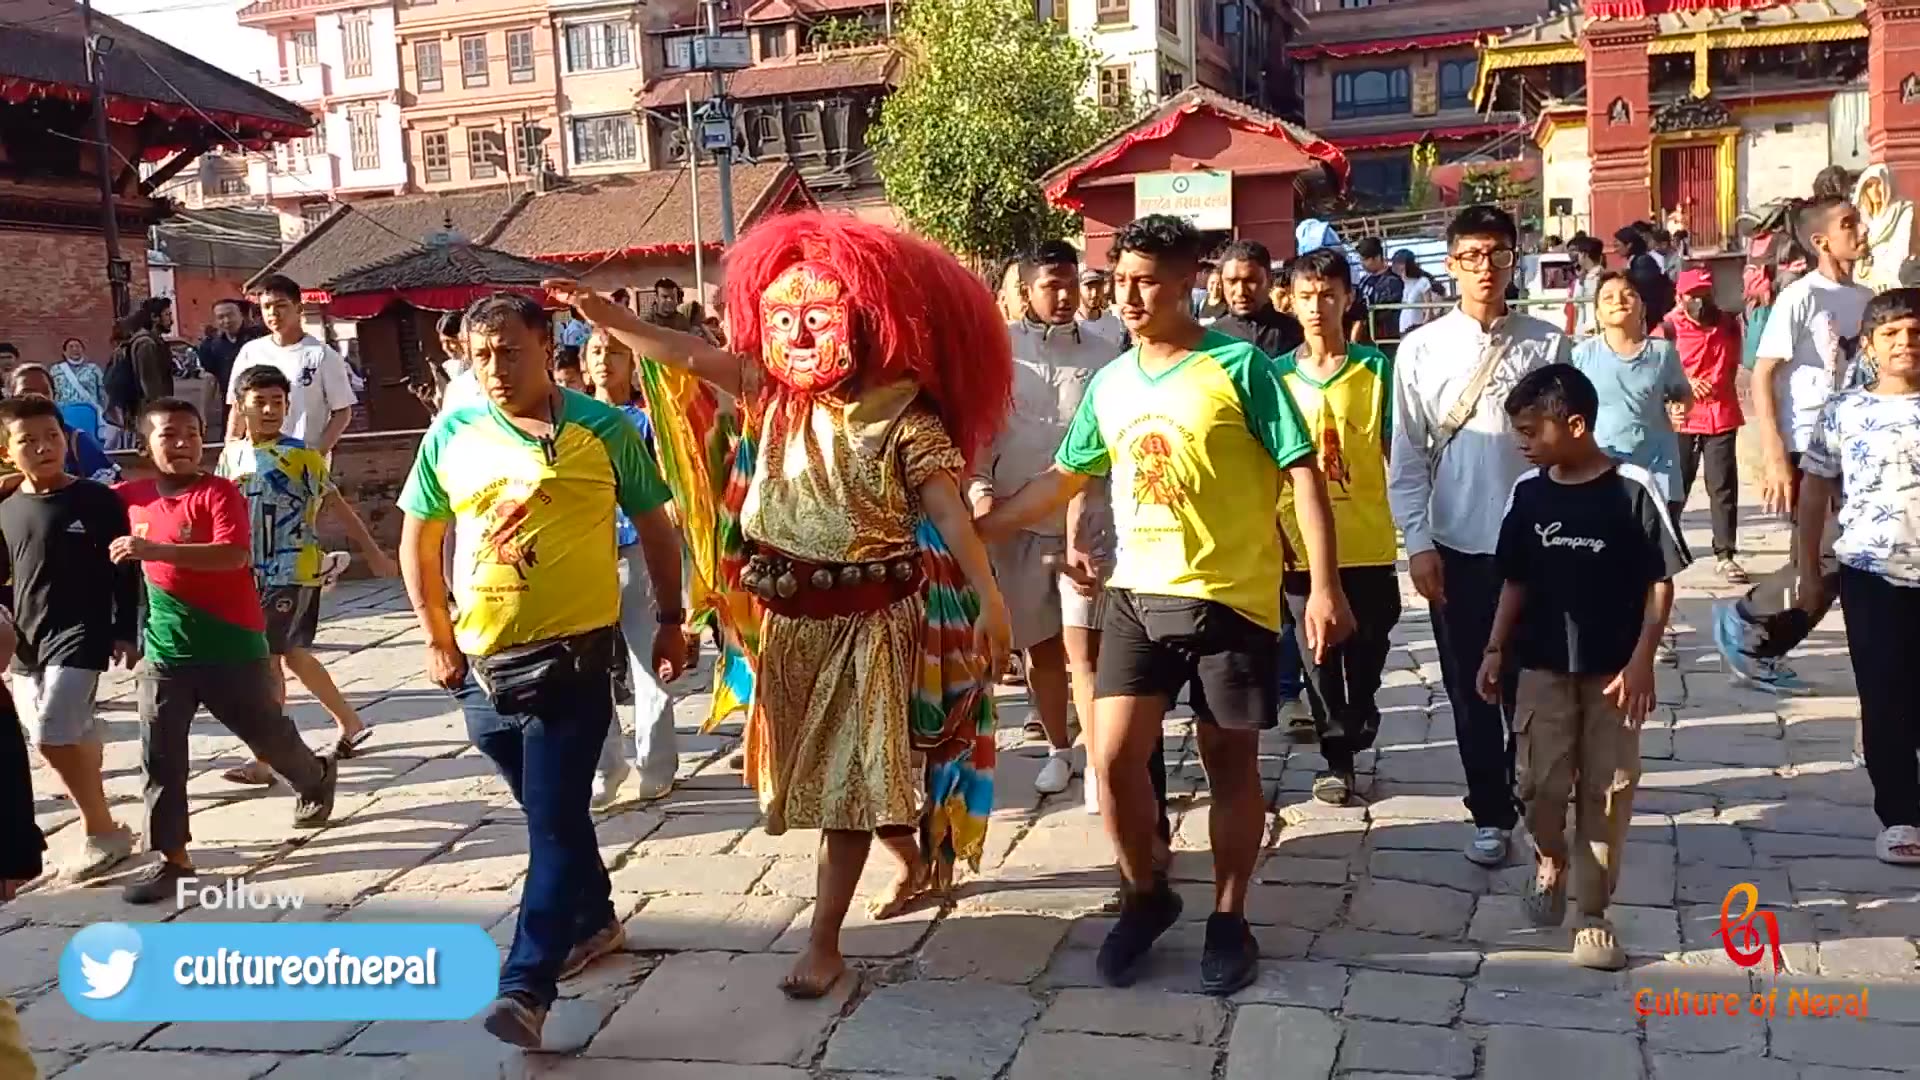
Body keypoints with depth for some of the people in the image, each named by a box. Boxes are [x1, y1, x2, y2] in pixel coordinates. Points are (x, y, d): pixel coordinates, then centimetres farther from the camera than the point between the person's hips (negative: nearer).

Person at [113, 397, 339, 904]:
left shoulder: (219, 492, -12)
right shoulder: (131, 496, 5)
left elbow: (233, 555, -28)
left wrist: (157, 549, -34)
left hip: (232, 645, -4)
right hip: (165, 649, 5)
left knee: (267, 732, 11)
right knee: (159, 754, 1)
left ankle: (315, 778, 42)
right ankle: (171, 856, 10)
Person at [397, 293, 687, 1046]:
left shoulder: (603, 429, -5)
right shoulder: (450, 435, 2)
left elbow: (655, 529, 4)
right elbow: (418, 541, 11)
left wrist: (671, 622, 4)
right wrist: (439, 640, 8)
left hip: (572, 655, -4)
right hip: (483, 660, 4)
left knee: (554, 822, -6)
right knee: (549, 810, 20)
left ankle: (527, 988, -3)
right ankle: (595, 920, 40)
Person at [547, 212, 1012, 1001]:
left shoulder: (903, 420, -16)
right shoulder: (776, 396, 1)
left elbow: (953, 515, -22)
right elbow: (689, 355, 0)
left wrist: (989, 599, -31)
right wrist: (604, 314, -8)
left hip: (870, 618, -7)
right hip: (792, 615, 7)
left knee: (849, 771, 0)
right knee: (819, 766, 19)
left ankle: (824, 942, 6)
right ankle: (915, 861, 43)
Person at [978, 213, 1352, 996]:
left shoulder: (1238, 367, -9)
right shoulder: (1109, 383, 7)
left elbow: (1304, 474, -10)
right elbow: (1061, 480, 16)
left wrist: (1325, 586, -17)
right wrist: (972, 530, 12)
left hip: (1230, 599, -4)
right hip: (1137, 594, 4)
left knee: (1230, 766, 7)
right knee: (1113, 758, 0)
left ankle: (1229, 920, 24)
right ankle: (1145, 896, 24)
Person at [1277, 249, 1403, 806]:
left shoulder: (1377, 368, -1)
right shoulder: (1277, 375, 2)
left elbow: (1394, 452, 3)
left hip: (1368, 541, -1)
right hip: (1302, 543, 1)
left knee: (1366, 651, 9)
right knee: (1318, 659, 7)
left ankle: (1355, 732, 34)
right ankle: (1337, 758, 21)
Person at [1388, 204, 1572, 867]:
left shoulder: (1547, 345, -1)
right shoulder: (1422, 350, -1)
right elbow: (1407, 457, 0)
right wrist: (1418, 543, -4)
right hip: (1457, 543, 0)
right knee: (1471, 689, 8)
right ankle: (1491, 815, 21)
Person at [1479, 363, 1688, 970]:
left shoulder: (1632, 489, -11)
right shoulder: (1528, 492, 0)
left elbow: (1661, 582, -7)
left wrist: (1641, 661, -12)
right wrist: (1496, 650, 6)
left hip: (1613, 669, -2)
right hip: (1543, 665, 3)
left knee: (1607, 790, 4)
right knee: (1540, 783, -1)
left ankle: (1592, 914, 14)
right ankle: (1551, 861, 29)